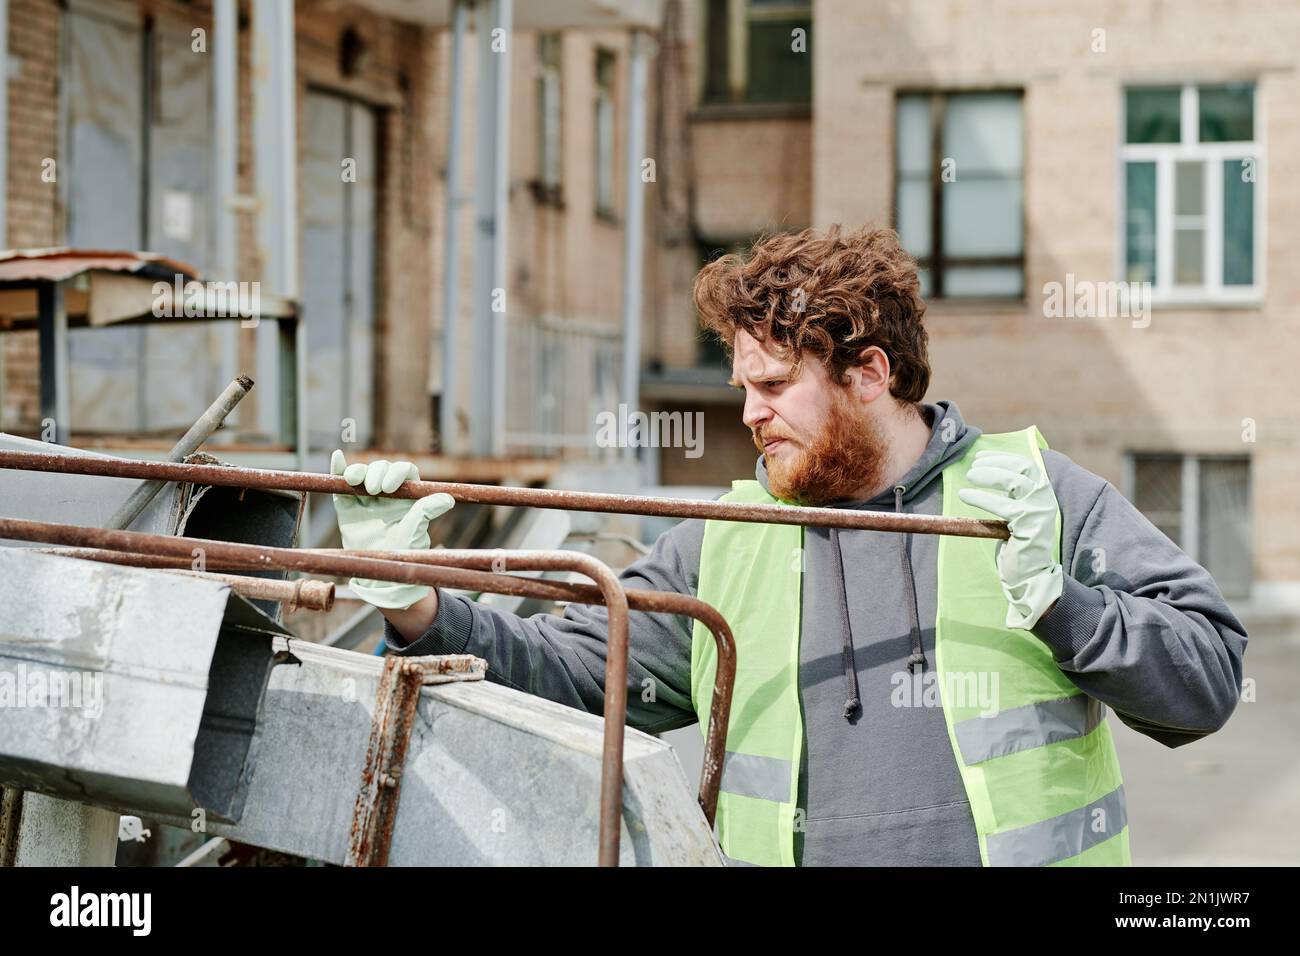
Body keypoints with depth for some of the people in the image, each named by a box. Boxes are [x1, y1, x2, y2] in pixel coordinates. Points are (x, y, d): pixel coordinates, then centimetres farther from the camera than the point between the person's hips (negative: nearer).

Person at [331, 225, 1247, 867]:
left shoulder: (1042, 495, 4)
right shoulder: (722, 549, 10)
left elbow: (1210, 673, 2)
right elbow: (563, 667, 8)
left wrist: (1057, 602, -11)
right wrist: (420, 608, -5)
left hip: (1024, 843, -2)